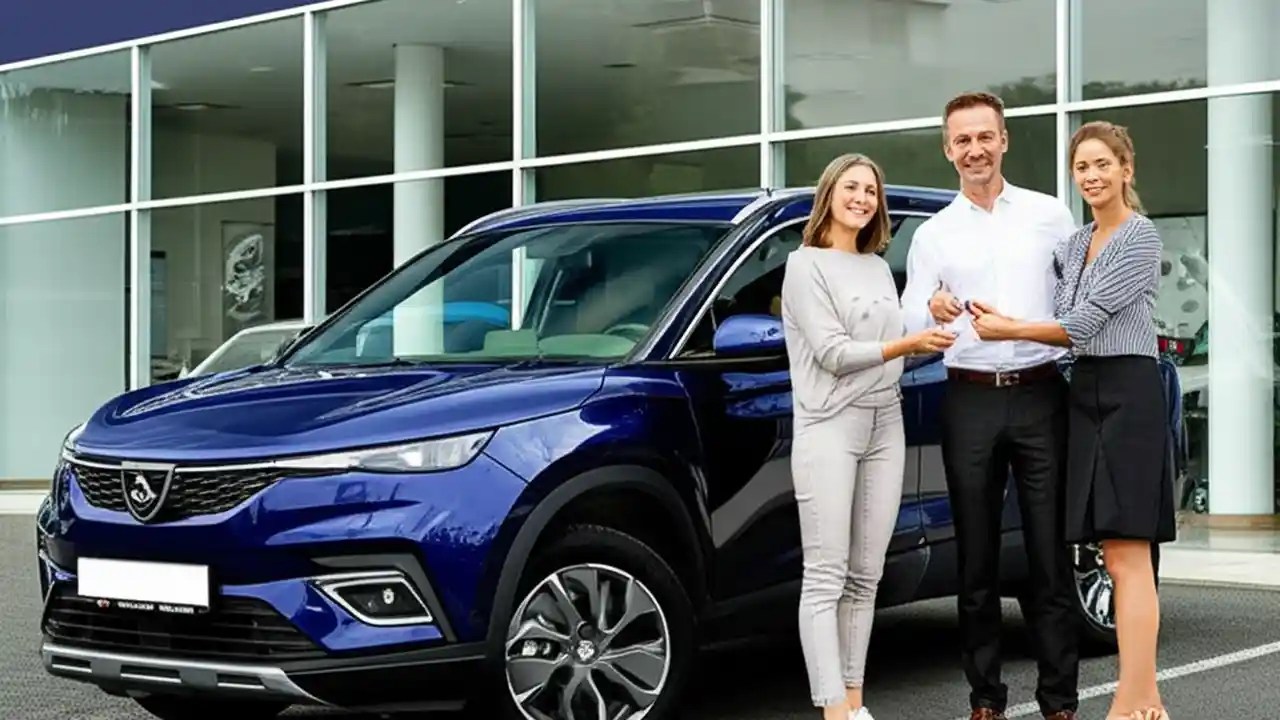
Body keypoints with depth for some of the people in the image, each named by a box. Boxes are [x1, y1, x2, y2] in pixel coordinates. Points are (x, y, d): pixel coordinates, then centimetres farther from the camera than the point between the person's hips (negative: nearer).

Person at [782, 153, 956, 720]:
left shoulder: (878, 268, 18)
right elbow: (834, 353, -11)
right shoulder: (805, 265, -2)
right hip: (829, 429, -7)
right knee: (825, 578, -9)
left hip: (886, 427, 7)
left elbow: (896, 349, 18)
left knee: (865, 577, 6)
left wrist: (934, 325, 2)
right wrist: (909, 344, -15)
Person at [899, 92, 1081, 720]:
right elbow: (905, 329, 4)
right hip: (969, 402, 1)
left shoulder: (1049, 215, 9)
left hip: (1040, 394, -1)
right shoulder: (932, 234, 11)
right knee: (976, 558, 4)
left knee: (1049, 554, -2)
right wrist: (932, 309, -18)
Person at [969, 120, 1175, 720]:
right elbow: (1074, 329, 13)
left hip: (1128, 393, -8)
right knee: (1118, 554, 5)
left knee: (1127, 553, -11)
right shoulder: (1074, 244, 18)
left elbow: (1086, 320, -12)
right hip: (1086, 394, 8)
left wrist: (1009, 330, -5)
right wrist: (1006, 320, -1)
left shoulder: (1140, 235, -6)